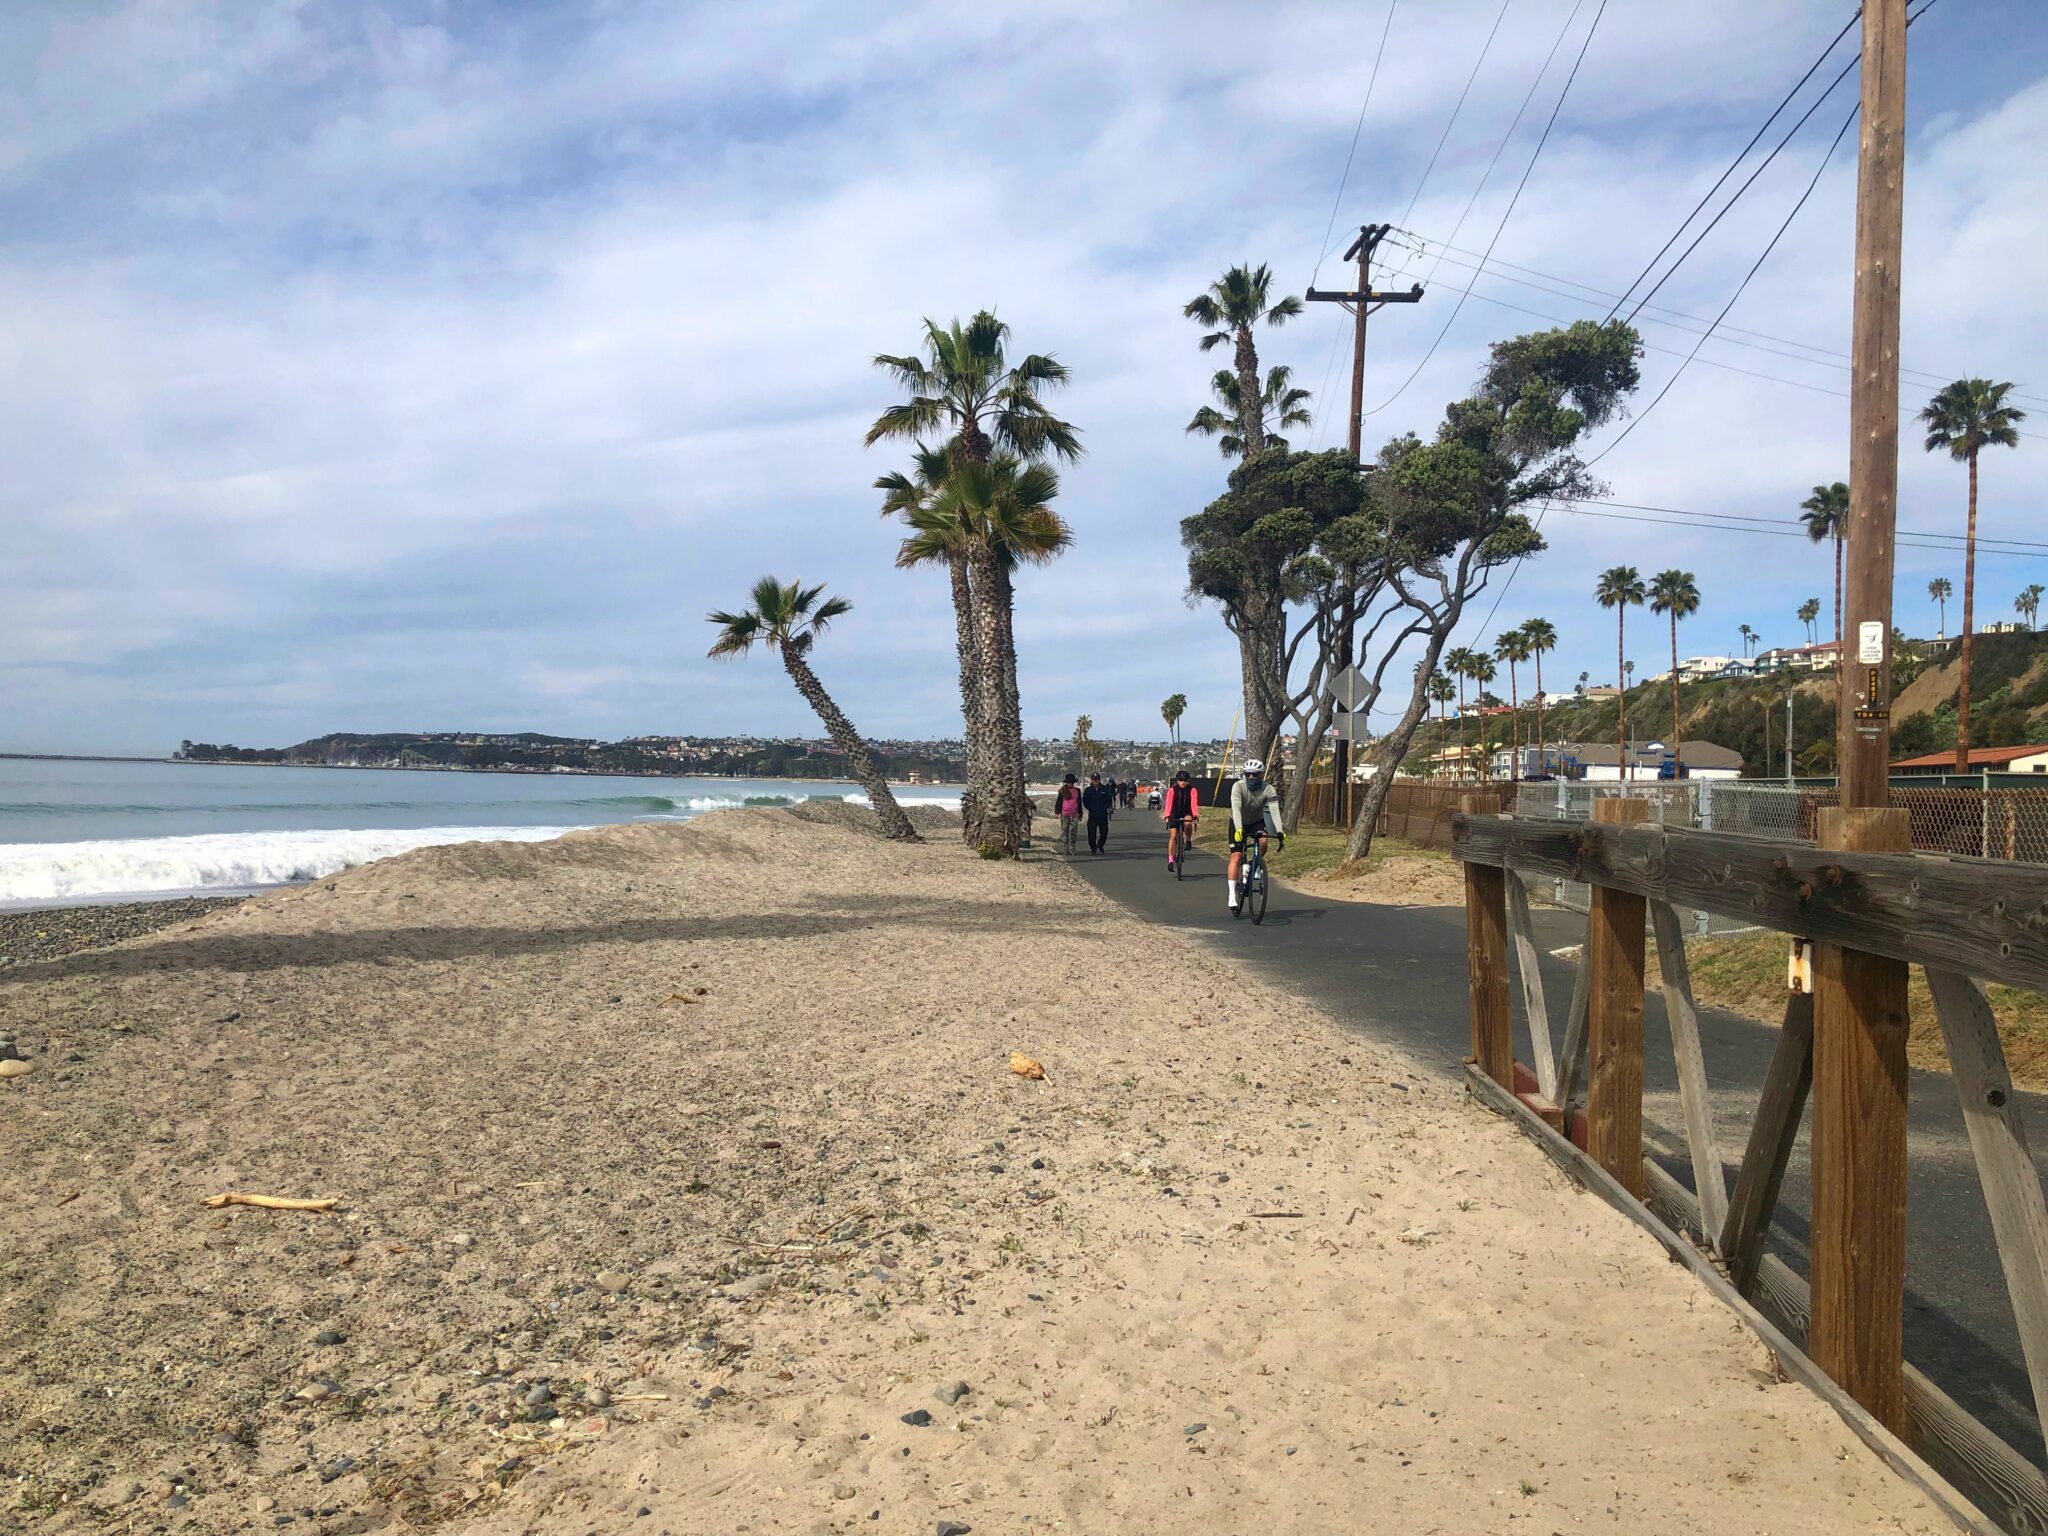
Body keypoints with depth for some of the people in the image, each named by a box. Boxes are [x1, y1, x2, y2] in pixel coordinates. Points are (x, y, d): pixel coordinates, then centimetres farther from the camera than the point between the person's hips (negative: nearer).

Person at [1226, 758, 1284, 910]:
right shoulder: (1238, 786, -27)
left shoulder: (1268, 790, -22)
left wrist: (1279, 832, -47)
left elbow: (1274, 810, -33)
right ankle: (1231, 894, -10)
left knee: (1263, 841, -30)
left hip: (1257, 822, 2)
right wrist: (1238, 829, -54)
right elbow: (1236, 808, -39)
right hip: (1238, 824, -2)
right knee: (1236, 858, -13)